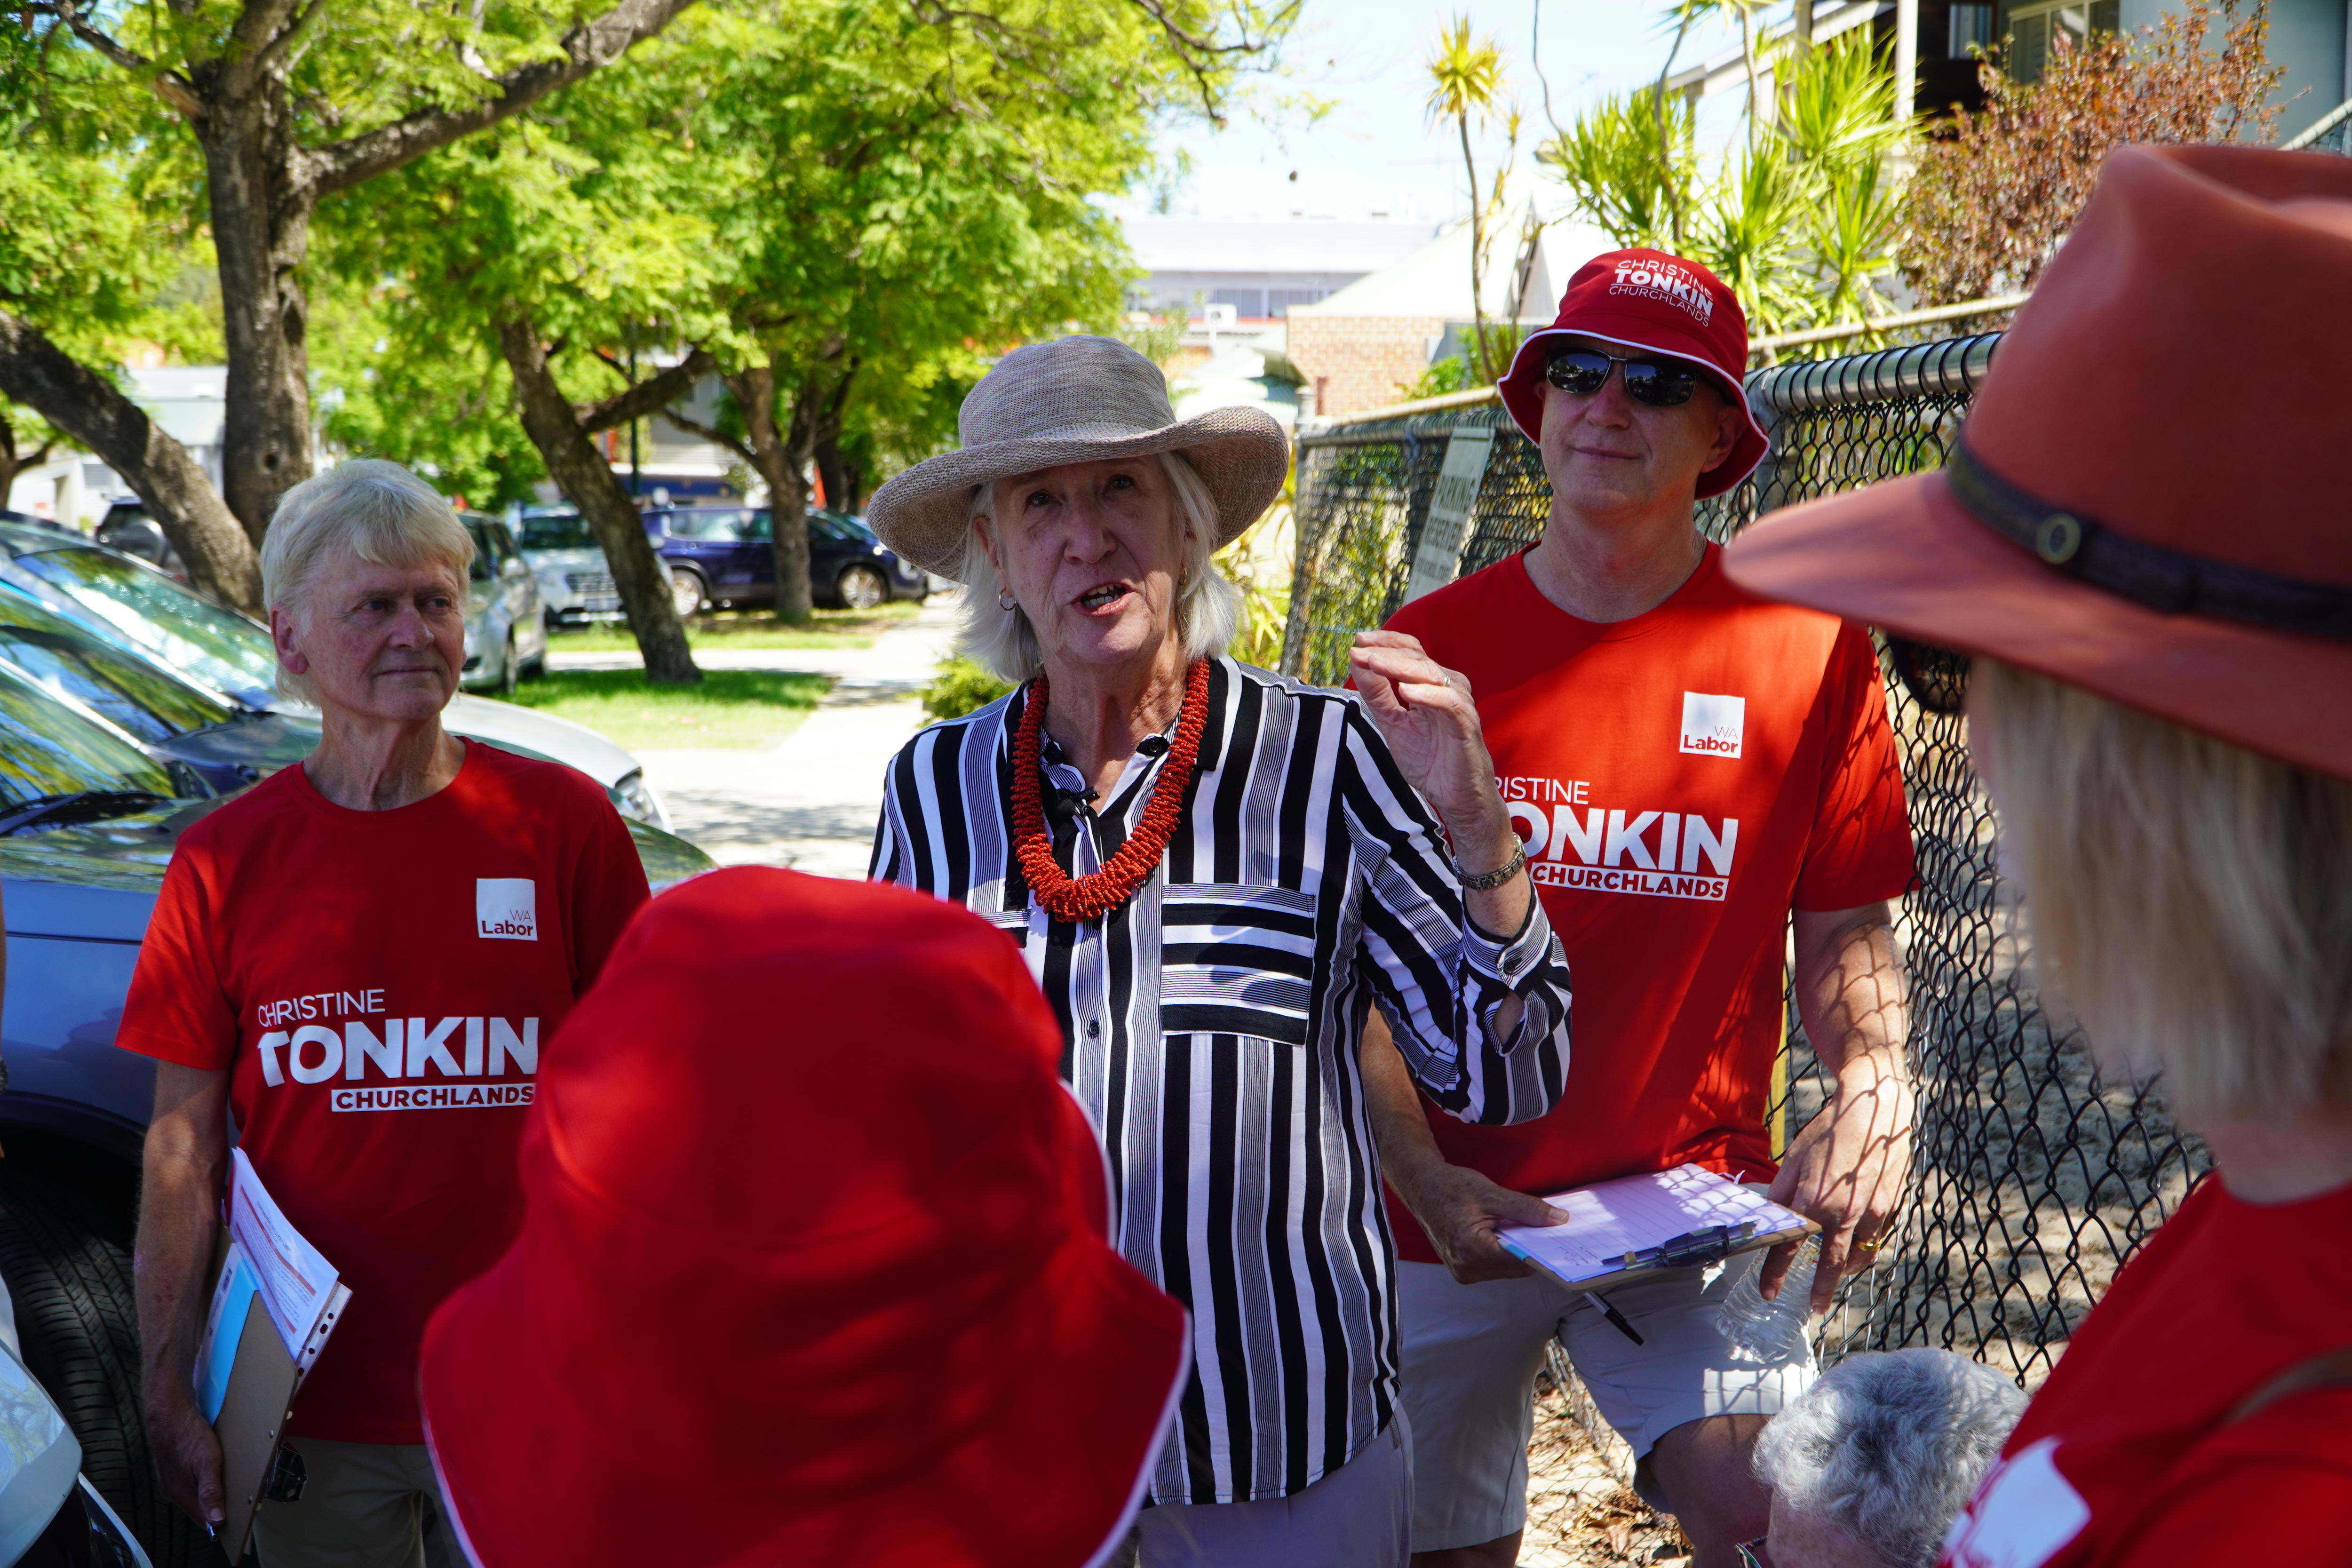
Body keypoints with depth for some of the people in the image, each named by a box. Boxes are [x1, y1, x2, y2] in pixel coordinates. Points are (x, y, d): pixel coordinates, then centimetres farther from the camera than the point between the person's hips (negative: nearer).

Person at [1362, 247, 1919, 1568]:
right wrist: (1426, 1180, -12)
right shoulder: (1428, 650, -1)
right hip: (1447, 1213, 1)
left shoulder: (1807, 652, -2)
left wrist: (1873, 1090, -15)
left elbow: (1845, 929, 5)